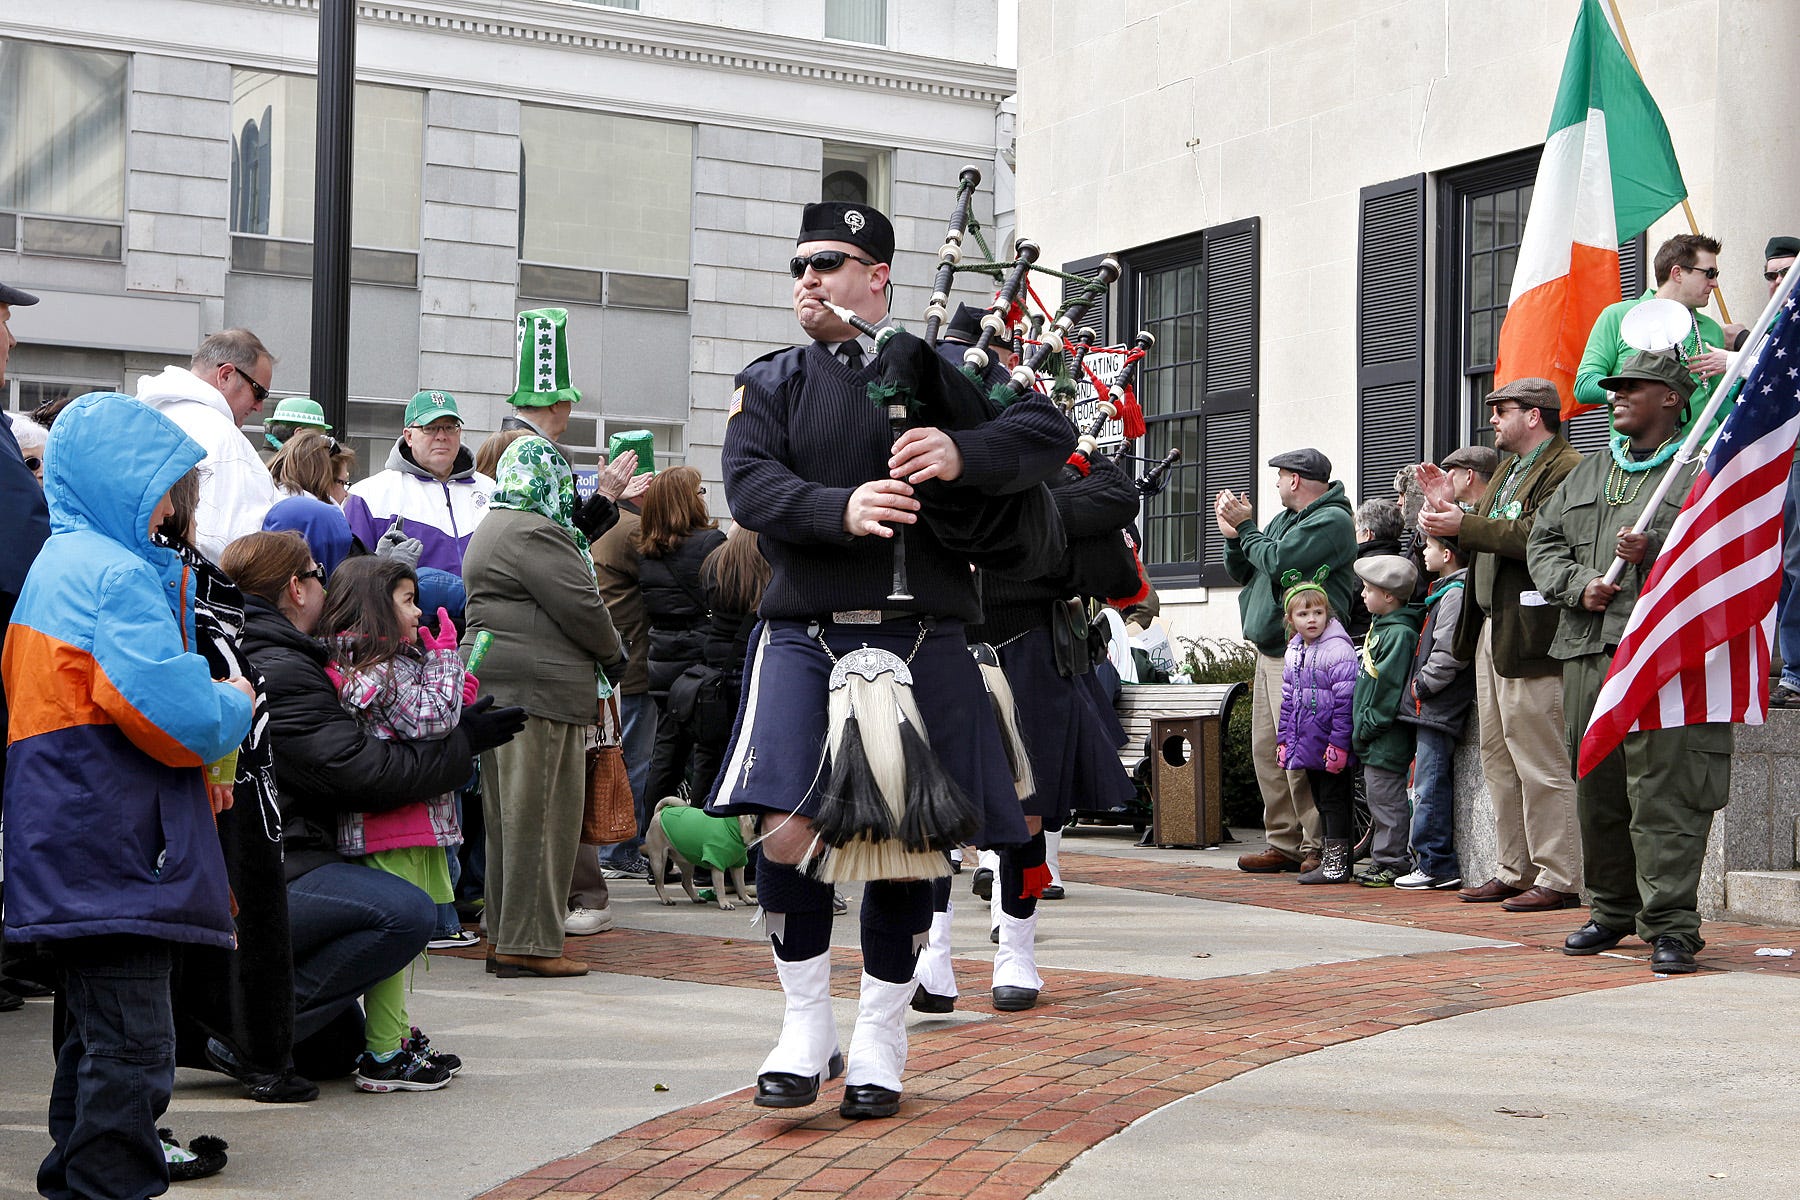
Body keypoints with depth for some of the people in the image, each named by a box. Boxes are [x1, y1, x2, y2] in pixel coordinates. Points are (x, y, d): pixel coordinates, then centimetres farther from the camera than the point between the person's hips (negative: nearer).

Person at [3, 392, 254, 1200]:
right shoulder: (118, 574, -14)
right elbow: (178, 715, -22)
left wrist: (211, 701, 11)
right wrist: (233, 705, 0)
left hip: (66, 852, 11)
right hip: (115, 851, -11)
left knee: (96, 1036, 19)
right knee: (131, 1042, -9)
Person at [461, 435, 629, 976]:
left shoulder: (493, 529, 22)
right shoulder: (533, 533, -13)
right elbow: (580, 606, -14)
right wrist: (613, 652, 2)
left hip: (499, 684, 11)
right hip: (538, 687, -11)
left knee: (511, 814, 13)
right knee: (539, 813, -7)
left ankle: (506, 935, 17)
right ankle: (528, 942, -5)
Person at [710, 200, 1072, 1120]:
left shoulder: (941, 369, 11)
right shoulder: (769, 382, 13)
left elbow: (1049, 432, 0)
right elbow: (750, 485, -4)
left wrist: (962, 452, -19)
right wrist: (842, 508, -23)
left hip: (922, 639, 0)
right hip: (805, 637, 0)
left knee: (910, 840, 4)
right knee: (787, 828, -13)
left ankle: (880, 1040, 20)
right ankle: (807, 1028, 6)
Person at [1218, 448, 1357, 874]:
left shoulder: (1332, 520, -8)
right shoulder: (1284, 519, 22)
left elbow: (1277, 563, -17)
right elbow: (1242, 572, 22)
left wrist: (1246, 527, -4)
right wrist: (1234, 535, 5)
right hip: (1271, 650, 10)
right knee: (1267, 751, 8)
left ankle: (1318, 846, -8)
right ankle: (1284, 843, 13)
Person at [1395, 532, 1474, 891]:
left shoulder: (1455, 593, -14)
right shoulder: (1446, 591, 18)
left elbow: (1449, 653, -22)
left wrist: (1421, 686, -14)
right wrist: (1420, 687, 18)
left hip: (1437, 711, -11)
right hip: (1434, 710, 11)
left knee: (1429, 787, -8)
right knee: (1432, 785, 13)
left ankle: (1434, 865, -4)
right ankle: (1438, 864, 18)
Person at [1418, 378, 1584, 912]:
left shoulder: (1565, 469, -11)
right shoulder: (1508, 470, 22)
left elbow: (1534, 537, -24)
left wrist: (1462, 525, -21)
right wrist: (1448, 509, 8)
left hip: (1529, 636, -11)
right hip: (1489, 630, 11)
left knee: (1540, 763, -7)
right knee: (1498, 760, 14)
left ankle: (1558, 878, -1)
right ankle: (1513, 872, 21)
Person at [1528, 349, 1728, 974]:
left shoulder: (1702, 472, 2)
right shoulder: (1589, 472, 22)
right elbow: (1544, 542, 18)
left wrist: (1654, 552, -18)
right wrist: (1578, 586, 0)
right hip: (1586, 650, 6)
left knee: (1664, 793, -10)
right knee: (1597, 791, 10)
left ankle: (1671, 927, -8)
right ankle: (1612, 911, 22)